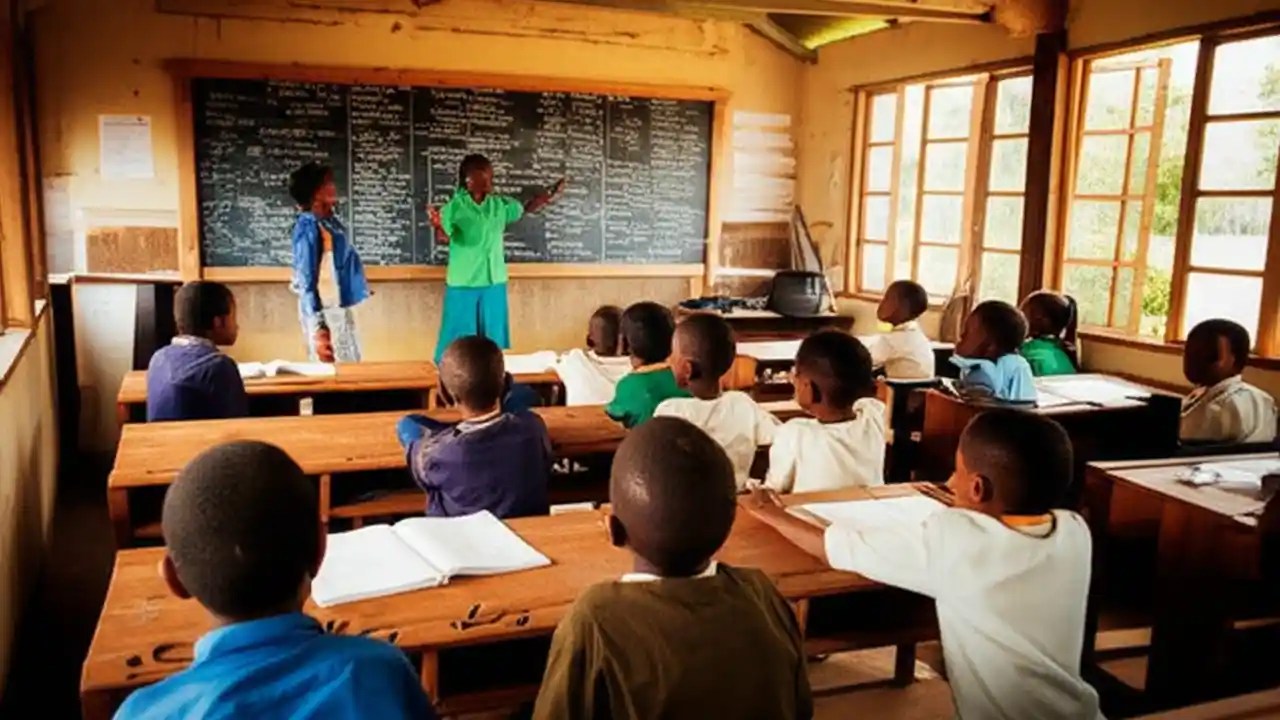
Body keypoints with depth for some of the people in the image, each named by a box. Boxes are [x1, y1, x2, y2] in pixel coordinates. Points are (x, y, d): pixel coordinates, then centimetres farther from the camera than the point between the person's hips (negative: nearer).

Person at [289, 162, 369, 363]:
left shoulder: (329, 220, 7)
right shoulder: (309, 228, -16)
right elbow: (307, 281, -18)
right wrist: (318, 329, -21)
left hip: (338, 309, 9)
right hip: (325, 312, -9)